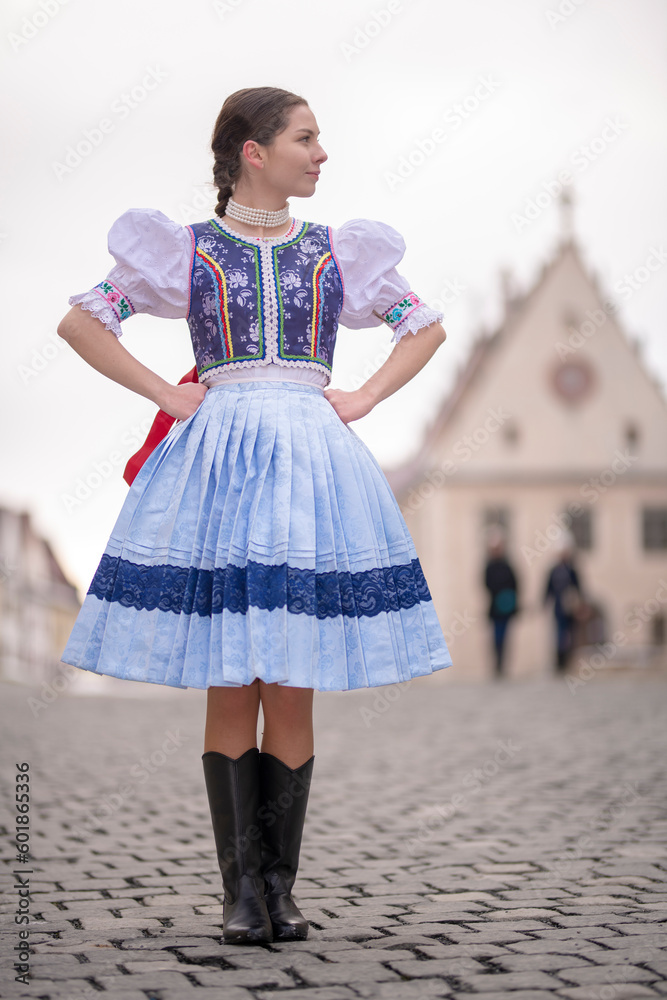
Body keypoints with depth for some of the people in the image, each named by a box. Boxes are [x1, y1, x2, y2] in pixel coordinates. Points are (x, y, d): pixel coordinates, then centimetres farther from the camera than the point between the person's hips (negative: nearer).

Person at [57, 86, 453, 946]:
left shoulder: (337, 253, 13)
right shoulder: (185, 251, 7)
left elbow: (426, 328, 22)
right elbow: (79, 322, 10)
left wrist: (362, 399, 8)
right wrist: (166, 395, 1)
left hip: (312, 464, 2)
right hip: (216, 464, -2)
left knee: (291, 690, 1)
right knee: (230, 691, -2)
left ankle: (280, 886, 9)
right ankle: (240, 890, 4)